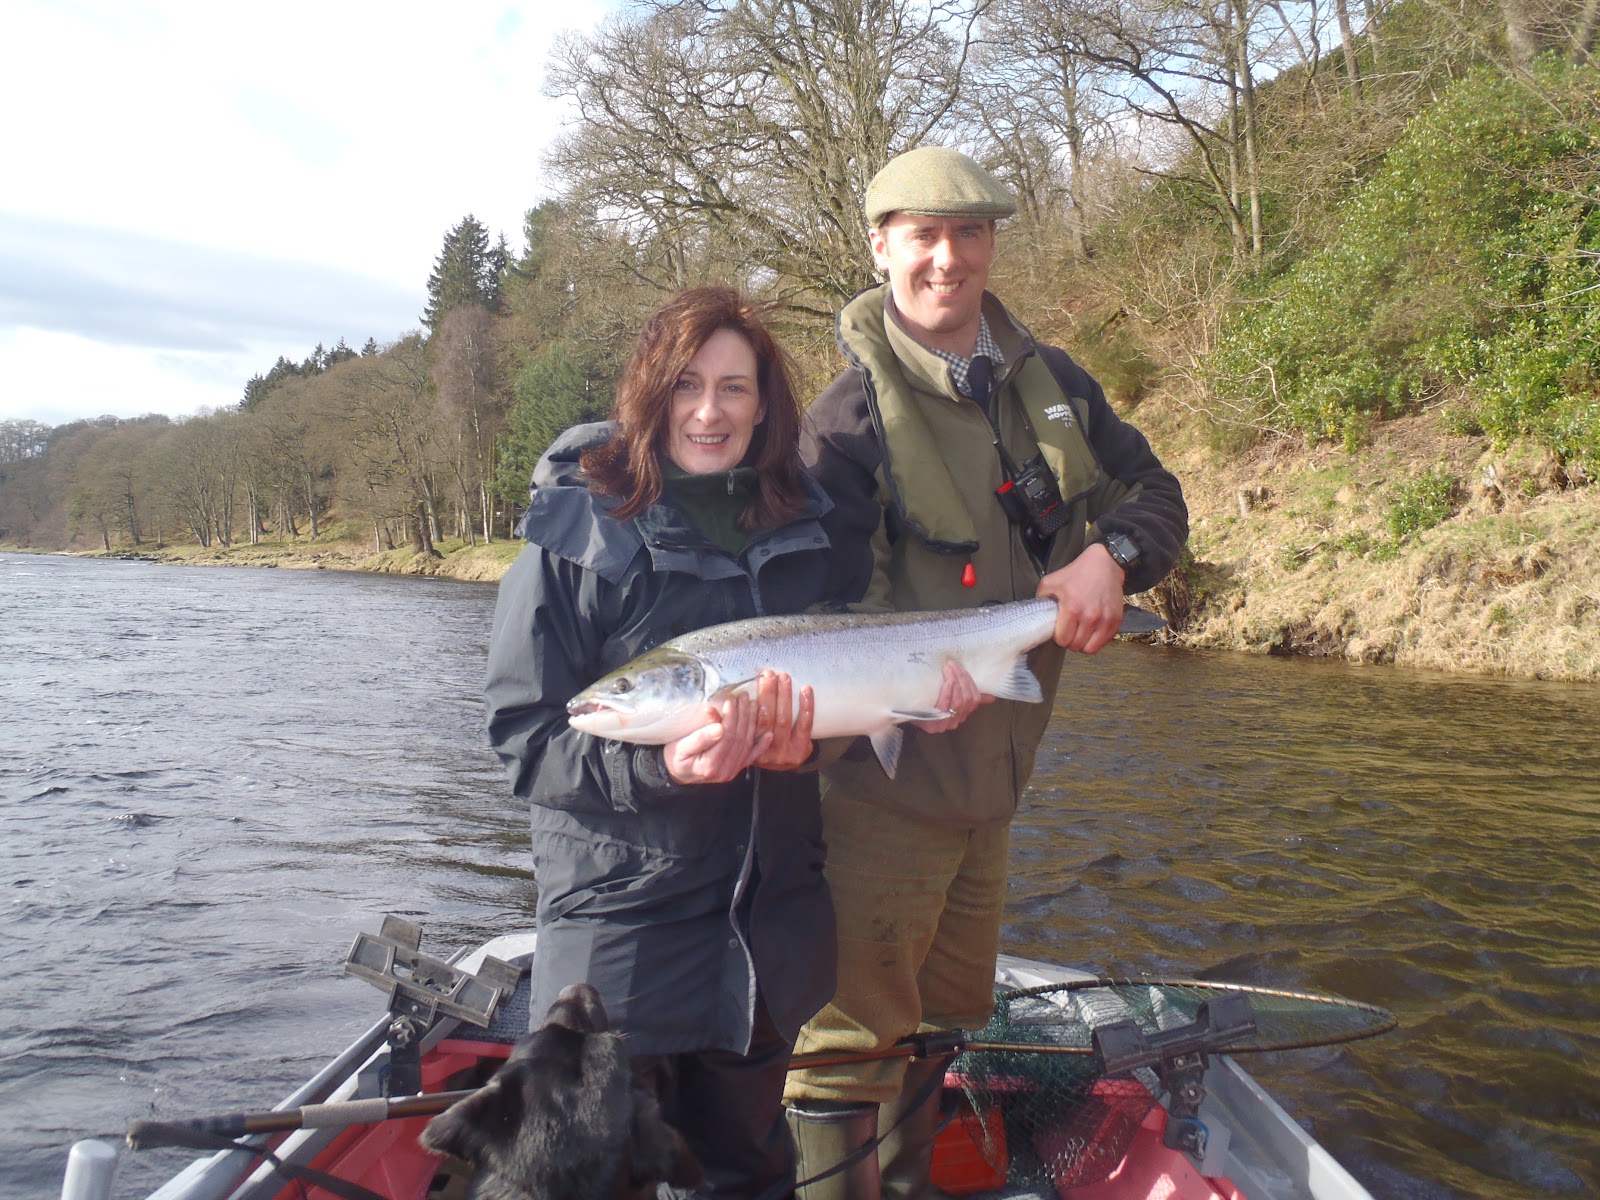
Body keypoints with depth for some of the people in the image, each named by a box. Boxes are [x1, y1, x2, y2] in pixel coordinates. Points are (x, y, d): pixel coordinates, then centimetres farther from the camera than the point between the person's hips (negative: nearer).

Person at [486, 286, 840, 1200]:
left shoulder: (801, 531, 3)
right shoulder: (577, 531, -10)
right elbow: (524, 735, -12)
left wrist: (798, 741, -10)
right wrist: (658, 765, -28)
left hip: (767, 914, 4)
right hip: (619, 916, -4)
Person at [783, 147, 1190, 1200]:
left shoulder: (1051, 382, 7)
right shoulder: (852, 413, -13)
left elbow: (1158, 495, 10)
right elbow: (837, 597, -19)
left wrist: (1111, 553, -13)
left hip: (995, 771, 7)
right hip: (886, 770, -7)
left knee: (945, 1020, 22)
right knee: (851, 1033, -3)